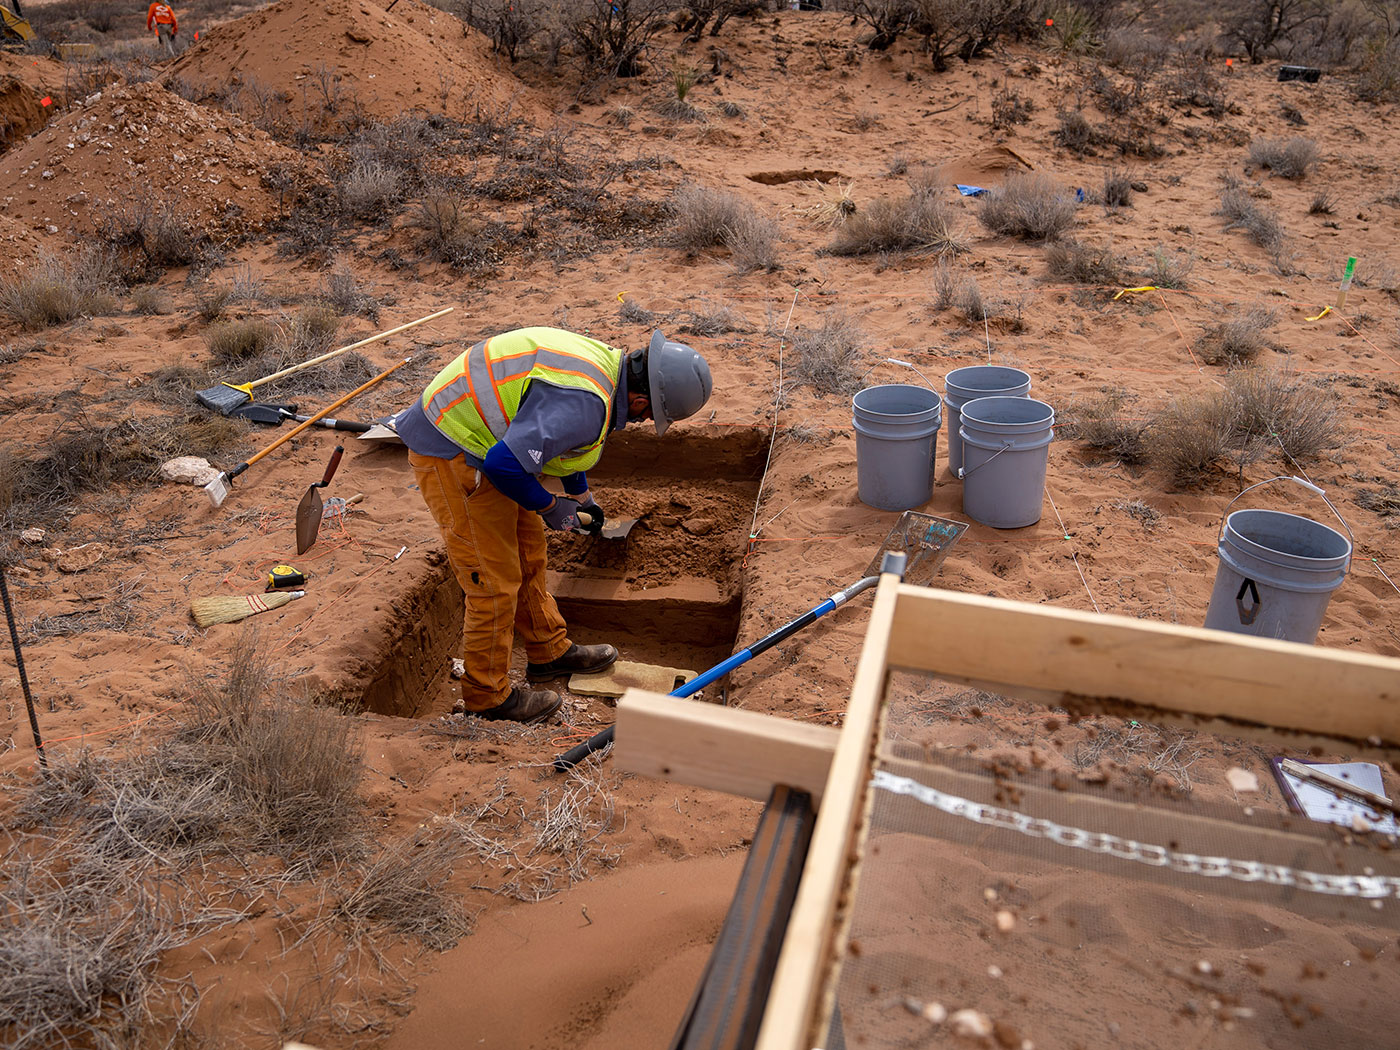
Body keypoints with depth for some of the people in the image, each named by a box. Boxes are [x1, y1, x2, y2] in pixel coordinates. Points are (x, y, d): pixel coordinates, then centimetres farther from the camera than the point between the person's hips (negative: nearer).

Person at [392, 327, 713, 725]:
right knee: (495, 581, -2)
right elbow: (506, 463, -33)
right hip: (450, 456, -10)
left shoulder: (605, 362, 4)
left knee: (527, 553, 20)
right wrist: (548, 507, -15)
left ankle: (550, 651, 38)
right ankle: (486, 696, 16)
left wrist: (581, 496, 32)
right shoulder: (583, 403, -30)